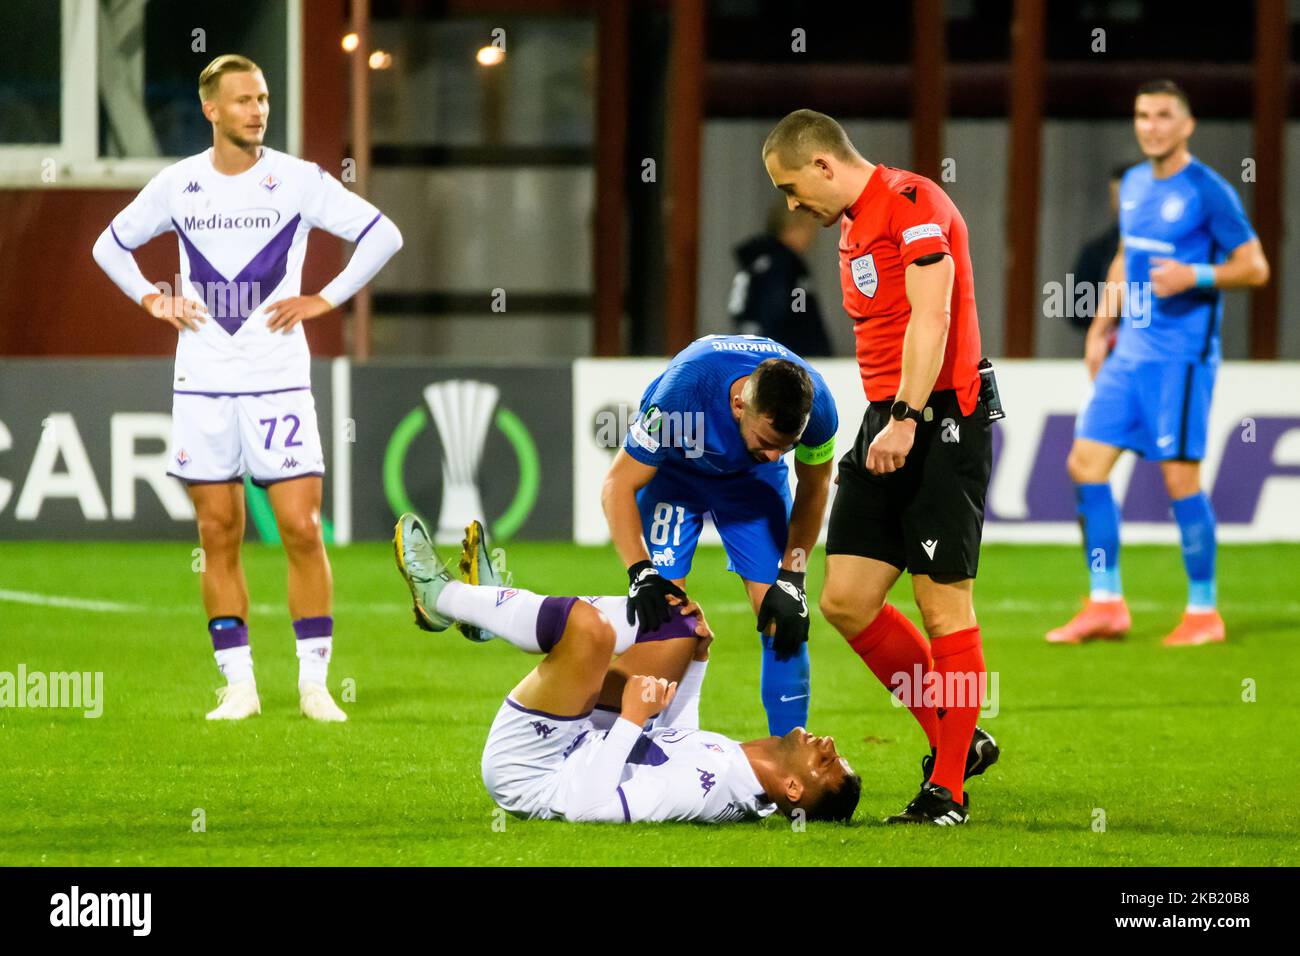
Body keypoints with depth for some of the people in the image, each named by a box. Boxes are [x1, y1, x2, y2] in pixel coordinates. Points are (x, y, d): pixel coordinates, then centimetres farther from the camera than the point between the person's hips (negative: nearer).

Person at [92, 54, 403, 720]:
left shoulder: (297, 180, -2)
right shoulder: (176, 185, 6)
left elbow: (383, 234, 2)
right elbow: (111, 246, 21)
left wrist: (325, 299, -4)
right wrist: (151, 300, 7)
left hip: (279, 382, -2)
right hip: (202, 383, 2)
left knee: (302, 529, -8)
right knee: (218, 537, 3)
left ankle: (314, 683, -1)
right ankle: (238, 684, 8)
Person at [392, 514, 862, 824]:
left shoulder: (708, 785, -33)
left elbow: (584, 805, -38)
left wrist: (632, 718, -34)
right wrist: (697, 657, 11)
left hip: (523, 773, -9)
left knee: (589, 625, -26)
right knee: (679, 623, 12)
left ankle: (442, 597, 1)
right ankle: (488, 605, 16)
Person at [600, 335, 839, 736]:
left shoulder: (816, 406, -32)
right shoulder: (682, 392, -42)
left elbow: (813, 488, -9)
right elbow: (618, 486, -29)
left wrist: (791, 578, -13)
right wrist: (641, 574, -38)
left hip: (752, 478, 2)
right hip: (673, 470, -2)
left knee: (780, 617, -9)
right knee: (657, 609, -16)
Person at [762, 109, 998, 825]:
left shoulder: (912, 202, -11)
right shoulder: (852, 228, 18)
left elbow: (931, 316, -19)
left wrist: (906, 417, -25)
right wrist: (884, 419, 18)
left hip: (941, 418, -9)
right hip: (887, 425, 9)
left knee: (943, 604, -6)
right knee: (846, 600, 4)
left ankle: (948, 790, 0)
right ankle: (956, 742, 17)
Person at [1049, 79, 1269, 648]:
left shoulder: (1208, 191, -10)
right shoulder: (1133, 186, 12)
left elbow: (1255, 268, -9)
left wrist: (1195, 275, -23)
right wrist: (1100, 329, 21)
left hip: (1182, 352, -7)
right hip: (1130, 347, 7)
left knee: (1179, 475, -8)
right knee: (1086, 463, 1)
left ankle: (1204, 612, 3)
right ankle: (1105, 605, 8)